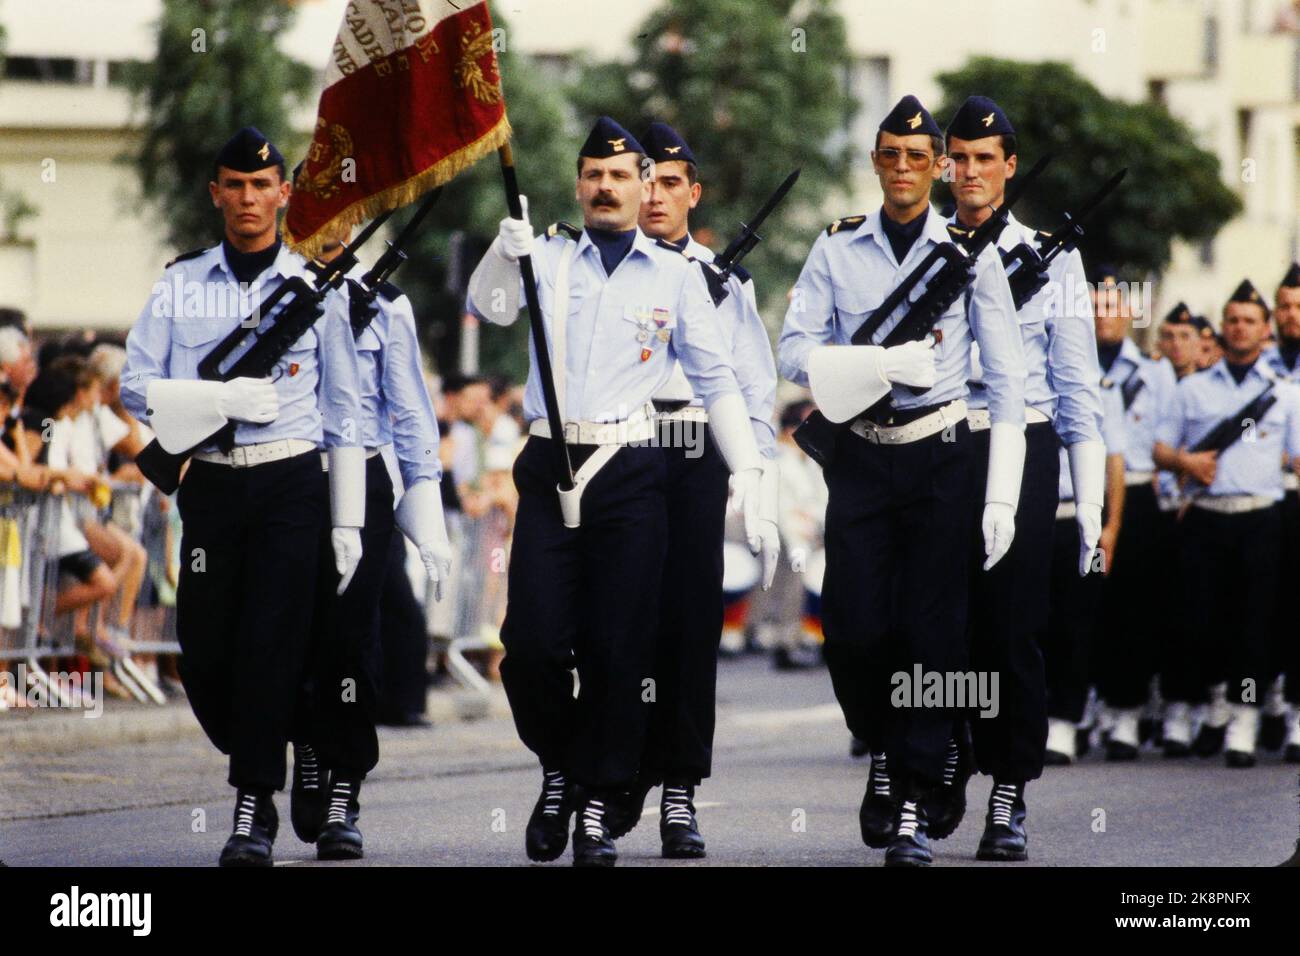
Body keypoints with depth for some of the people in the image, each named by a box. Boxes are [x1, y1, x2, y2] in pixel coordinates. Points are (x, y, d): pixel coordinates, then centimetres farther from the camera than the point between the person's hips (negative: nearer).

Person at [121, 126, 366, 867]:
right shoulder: (181, 285, 8)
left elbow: (343, 409, 8)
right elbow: (137, 386, 1)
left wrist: (348, 521, 3)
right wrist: (226, 399, -15)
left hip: (291, 481, -2)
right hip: (212, 484, 2)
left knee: (271, 645, -8)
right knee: (204, 652, 2)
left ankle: (255, 813, -5)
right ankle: (257, 767, 27)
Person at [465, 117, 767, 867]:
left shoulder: (676, 275, 10)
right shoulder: (550, 257, 12)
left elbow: (716, 379, 10)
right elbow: (492, 306, -5)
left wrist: (746, 470, 2)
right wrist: (506, 254, -26)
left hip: (630, 472, 0)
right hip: (551, 467, 0)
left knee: (619, 649, -2)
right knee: (534, 642, -7)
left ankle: (597, 807, 8)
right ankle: (558, 768, 18)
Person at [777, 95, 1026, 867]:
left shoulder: (970, 252, 2)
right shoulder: (837, 251, 5)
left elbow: (1007, 376, 1)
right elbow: (795, 351, -3)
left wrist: (1002, 493, -6)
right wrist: (888, 363, -19)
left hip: (941, 454, -1)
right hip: (861, 454, 1)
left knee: (934, 629, -4)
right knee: (854, 628, -3)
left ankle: (914, 807, 2)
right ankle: (885, 752, 25)